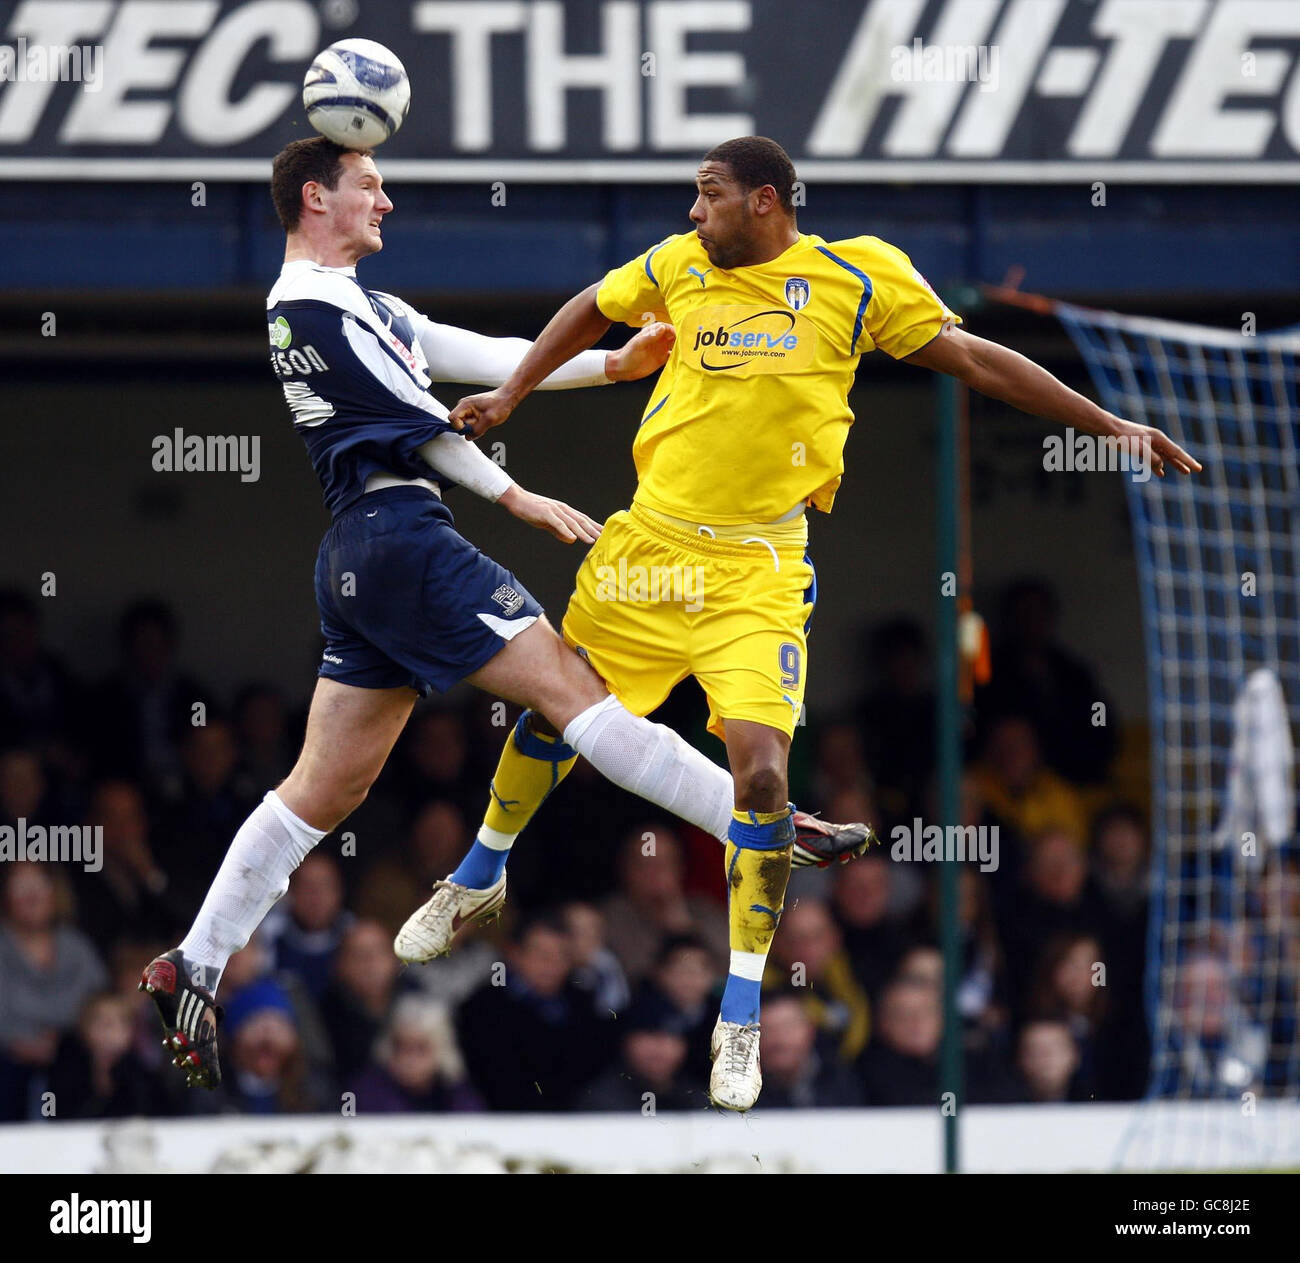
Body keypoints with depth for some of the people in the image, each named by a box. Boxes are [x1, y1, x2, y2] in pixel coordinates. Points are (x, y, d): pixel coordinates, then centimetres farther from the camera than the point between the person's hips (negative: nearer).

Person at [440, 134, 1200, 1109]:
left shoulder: (859, 277, -4)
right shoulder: (681, 264, 5)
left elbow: (975, 360, -1)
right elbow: (592, 313, 24)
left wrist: (1108, 426, -2)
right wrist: (508, 397, 25)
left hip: (757, 570, -4)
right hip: (650, 543, 4)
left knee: (761, 767, -17)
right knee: (549, 712, 13)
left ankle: (741, 1018, -5)